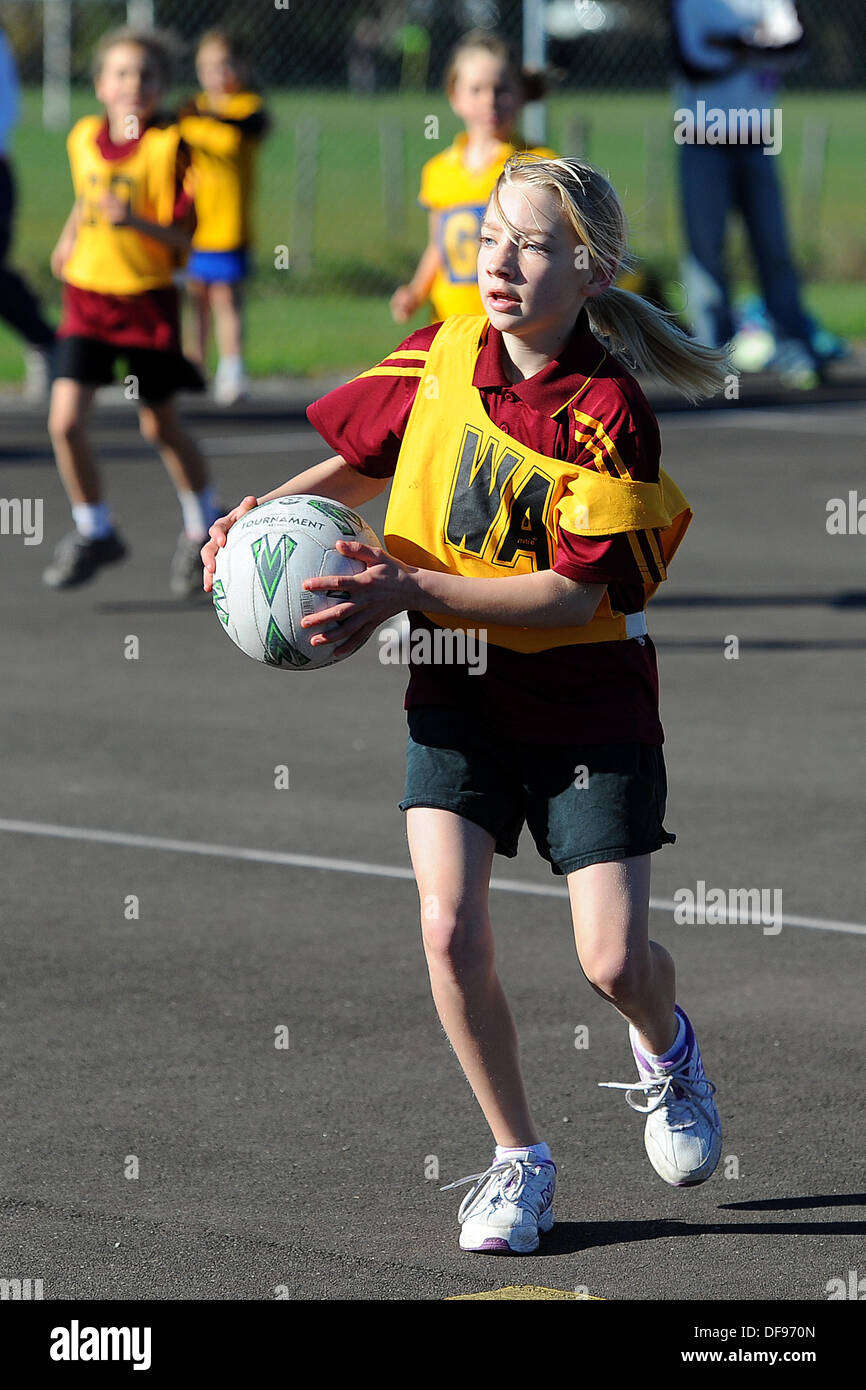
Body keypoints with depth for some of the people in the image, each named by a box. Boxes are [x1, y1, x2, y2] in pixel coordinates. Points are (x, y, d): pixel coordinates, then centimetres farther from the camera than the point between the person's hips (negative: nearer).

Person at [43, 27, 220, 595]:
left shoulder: (171, 148, -13)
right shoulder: (83, 138, 2)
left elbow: (183, 238, -15)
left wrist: (134, 221, -29)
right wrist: (70, 235, 12)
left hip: (147, 298, -3)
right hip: (87, 292, 4)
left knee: (161, 425, 10)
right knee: (65, 420, -9)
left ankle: (204, 525, 34)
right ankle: (94, 532, 10)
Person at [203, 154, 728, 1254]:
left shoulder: (606, 412, -17)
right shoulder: (439, 360, -2)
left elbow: (578, 595, -22)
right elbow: (364, 462, 18)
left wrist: (414, 591, -28)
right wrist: (269, 513, 1)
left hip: (585, 697, -3)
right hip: (456, 686, 3)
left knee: (613, 963, -7)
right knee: (450, 928, -12)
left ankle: (665, 1050, 33)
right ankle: (518, 1160, 7)